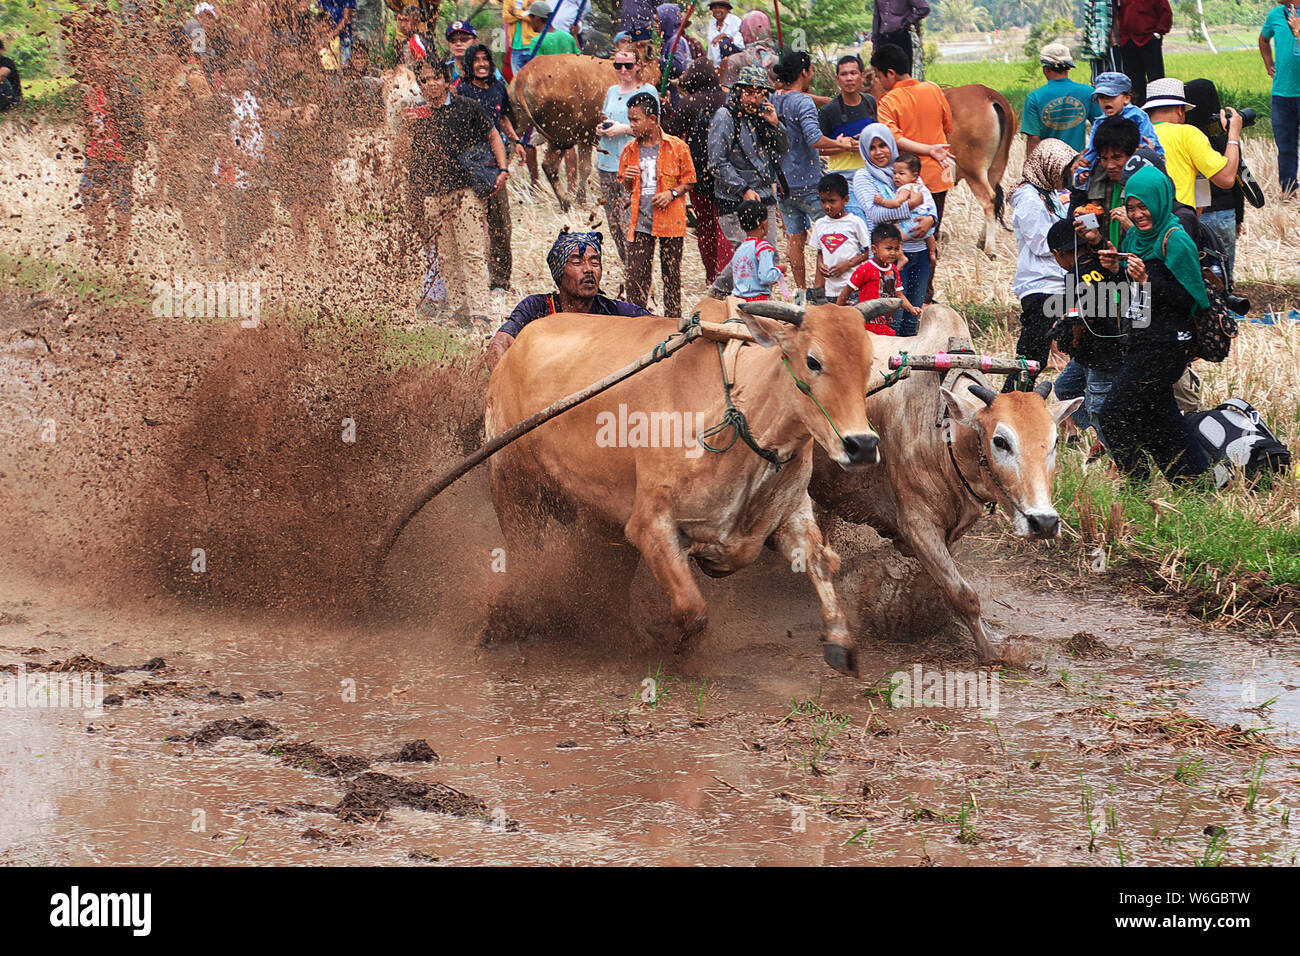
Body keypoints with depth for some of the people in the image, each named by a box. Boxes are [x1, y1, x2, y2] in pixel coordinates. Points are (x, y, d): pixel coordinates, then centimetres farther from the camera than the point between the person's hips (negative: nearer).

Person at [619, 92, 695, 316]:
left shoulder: (677, 147, -3)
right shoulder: (630, 150, 8)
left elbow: (689, 181, 4)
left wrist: (673, 193, -14)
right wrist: (627, 179, -4)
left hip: (670, 220, -2)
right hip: (640, 222, 3)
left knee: (672, 274, 5)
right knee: (635, 275, -4)